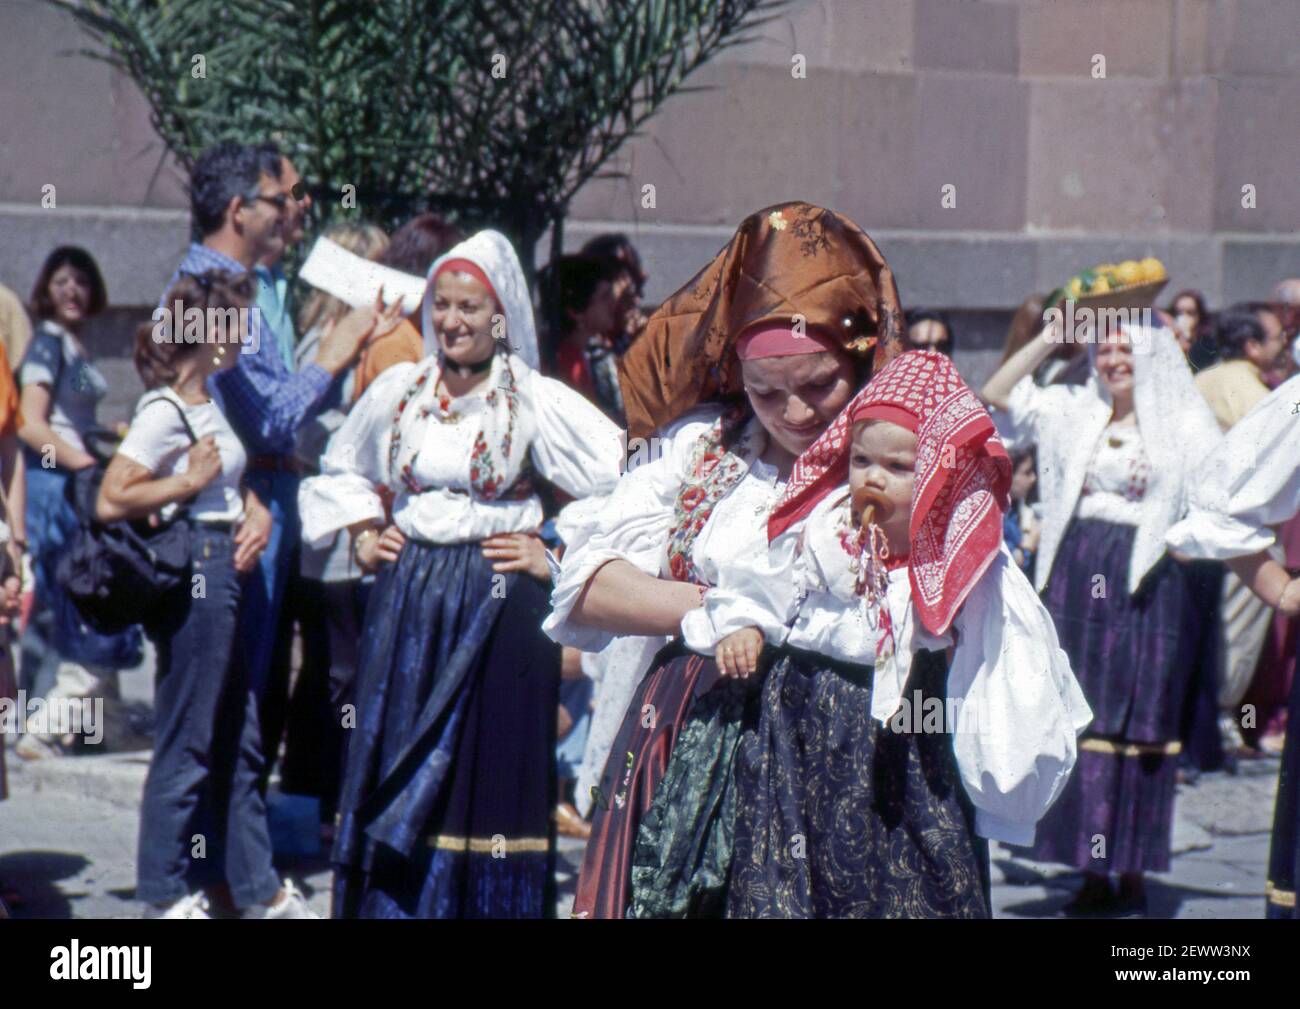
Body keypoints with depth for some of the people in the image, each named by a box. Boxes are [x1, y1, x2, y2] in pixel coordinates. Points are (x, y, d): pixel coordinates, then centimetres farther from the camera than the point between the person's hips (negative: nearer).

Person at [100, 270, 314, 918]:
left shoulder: (207, 403, 14)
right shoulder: (163, 411, -14)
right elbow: (110, 502, -20)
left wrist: (254, 509, 5)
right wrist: (190, 481, -16)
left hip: (223, 573, 10)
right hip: (193, 573, -10)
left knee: (238, 742, 14)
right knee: (185, 744, -2)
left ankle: (259, 889, 22)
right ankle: (163, 894, 8)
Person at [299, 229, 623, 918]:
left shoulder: (536, 401, -6)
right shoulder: (399, 390, 7)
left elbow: (622, 486, -11)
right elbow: (341, 469, 25)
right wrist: (362, 535, 12)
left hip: (498, 604, -4)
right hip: (408, 602, 4)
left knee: (489, 771, -1)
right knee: (398, 774, 6)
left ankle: (492, 900, 7)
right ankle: (396, 904, 14)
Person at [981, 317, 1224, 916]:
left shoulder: (1184, 425, 2)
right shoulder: (1072, 412, 12)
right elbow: (995, 396, 8)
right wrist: (1050, 338, 5)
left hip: (1149, 583, -3)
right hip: (1077, 580, 3)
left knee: (1138, 728, -1)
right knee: (1080, 725, 2)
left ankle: (1133, 873, 5)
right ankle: (1092, 874, 7)